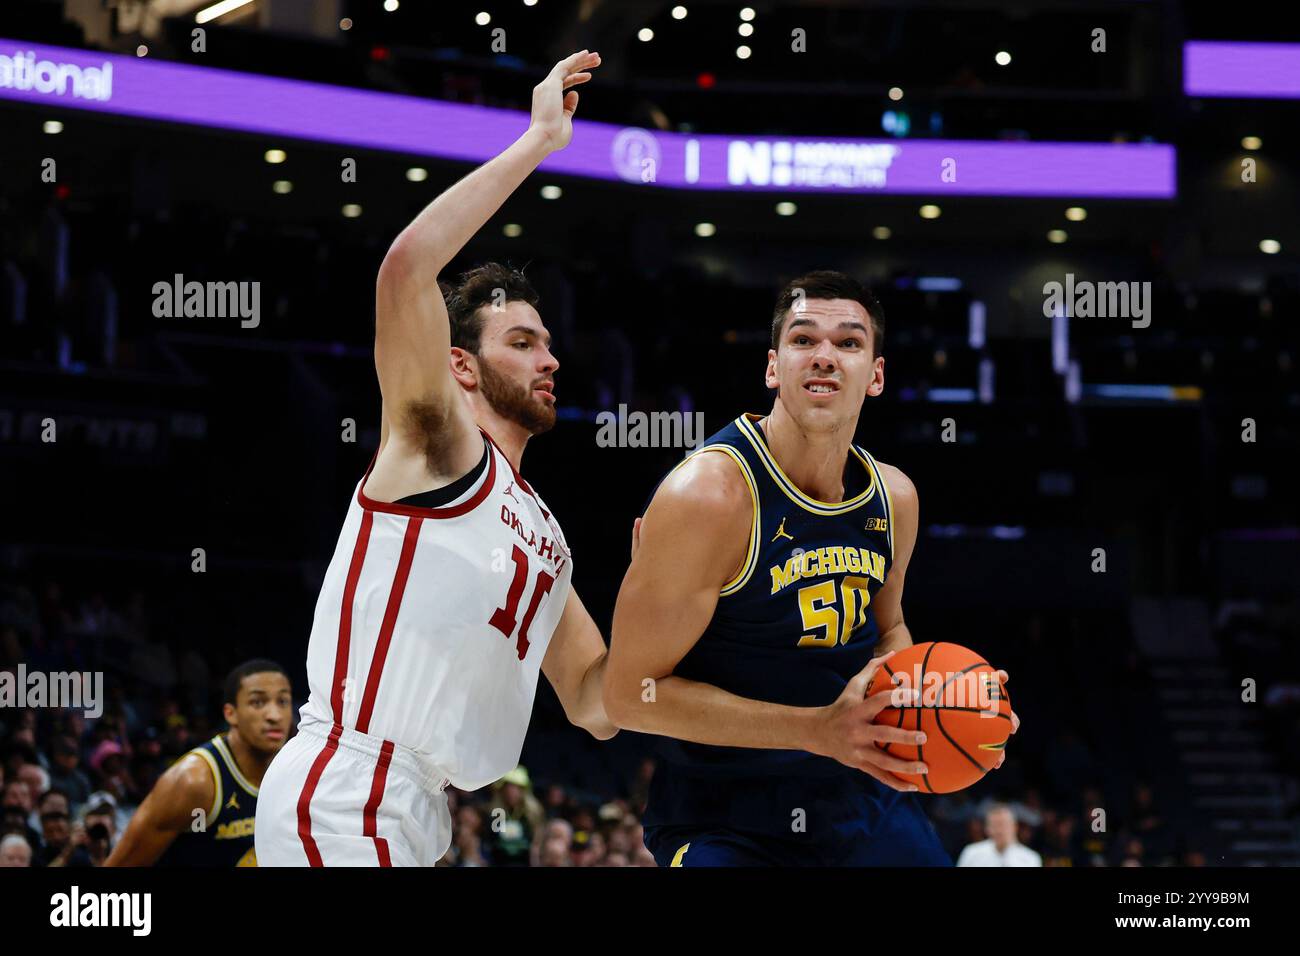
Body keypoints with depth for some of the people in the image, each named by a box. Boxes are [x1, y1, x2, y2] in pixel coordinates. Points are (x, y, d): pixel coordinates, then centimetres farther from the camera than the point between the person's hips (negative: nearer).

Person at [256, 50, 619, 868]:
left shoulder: (545, 535, 22)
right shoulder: (439, 446, -1)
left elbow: (595, 708, 21)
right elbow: (407, 264, -18)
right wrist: (539, 143, -12)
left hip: (416, 816, 9)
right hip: (342, 795, -9)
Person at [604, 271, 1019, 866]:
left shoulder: (894, 498, 2)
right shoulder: (707, 494, -20)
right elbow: (631, 693, -20)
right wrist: (819, 729, -26)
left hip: (860, 792, 7)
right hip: (723, 814, -6)